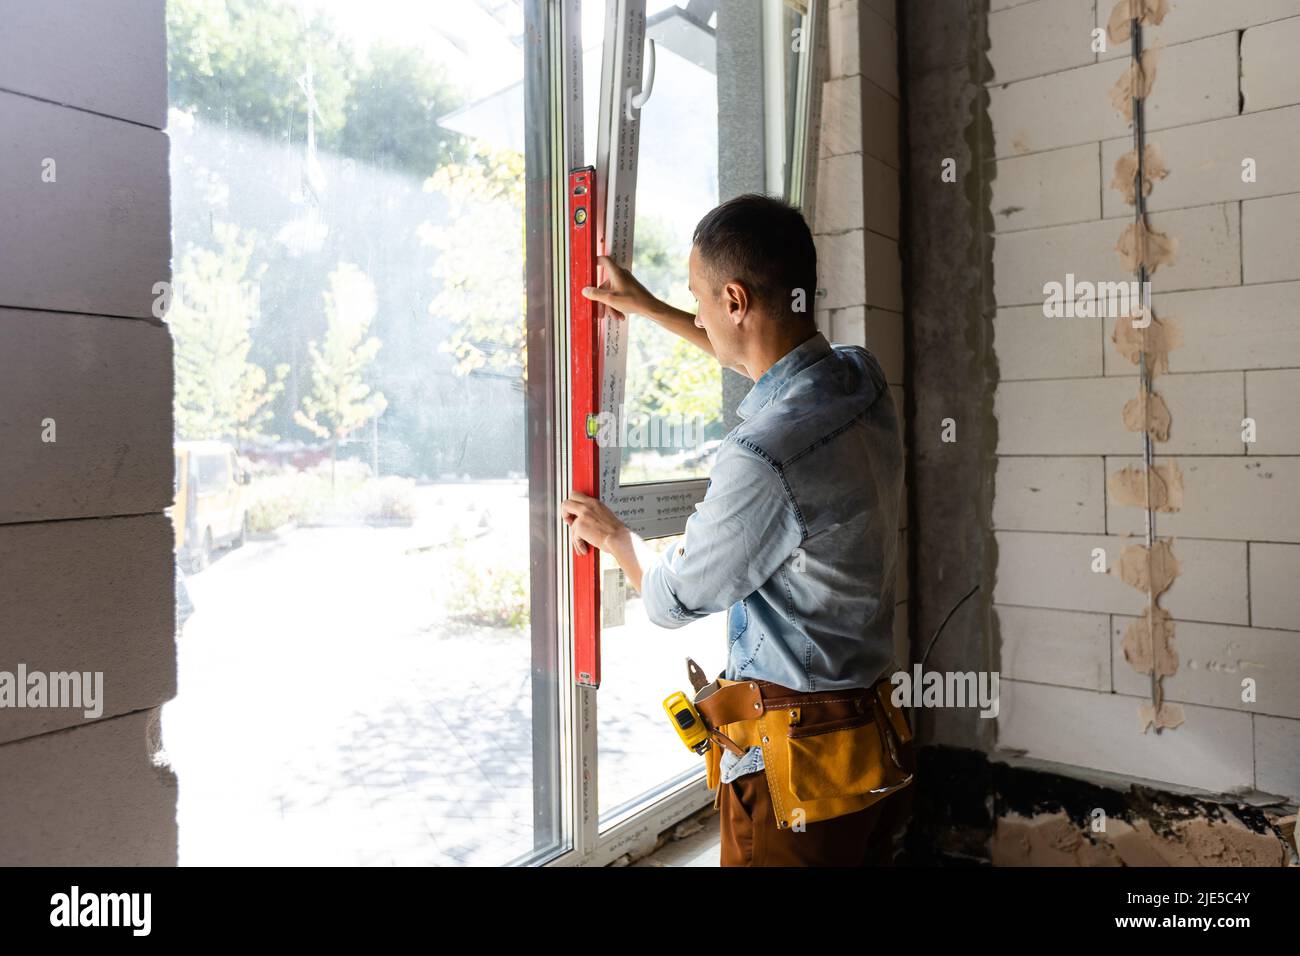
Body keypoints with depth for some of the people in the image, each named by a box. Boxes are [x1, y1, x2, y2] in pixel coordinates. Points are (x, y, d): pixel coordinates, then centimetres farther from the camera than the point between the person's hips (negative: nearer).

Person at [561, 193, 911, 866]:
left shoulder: (763, 459, -29)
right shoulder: (865, 380, -4)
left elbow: (671, 602, -11)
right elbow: (772, 363, 21)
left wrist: (613, 536, 10)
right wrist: (650, 309, 29)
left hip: (794, 763, -8)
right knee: (857, 855, 22)